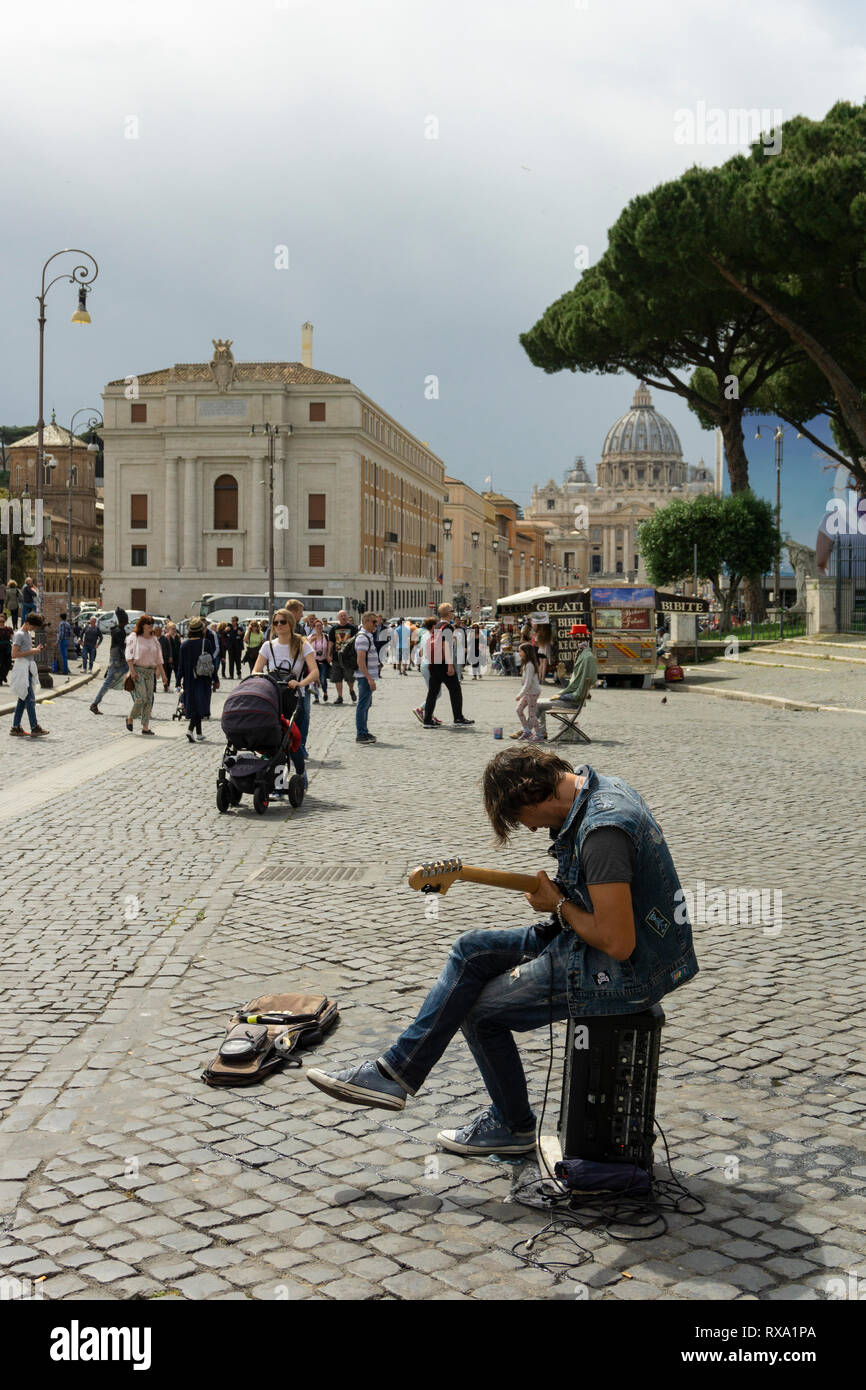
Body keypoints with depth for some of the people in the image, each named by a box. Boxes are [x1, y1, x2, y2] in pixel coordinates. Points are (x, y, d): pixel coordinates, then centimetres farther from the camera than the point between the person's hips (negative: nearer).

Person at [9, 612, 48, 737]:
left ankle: (16, 727, 12)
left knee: (23, 699, 9)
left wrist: (35, 650, 9)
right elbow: (14, 654, -18)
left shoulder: (28, 634, 17)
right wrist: (31, 651, -17)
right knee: (30, 699, -10)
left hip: (28, 669, 9)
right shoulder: (19, 635, -11)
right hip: (22, 669, -9)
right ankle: (34, 728, -11)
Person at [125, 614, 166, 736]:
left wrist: (163, 674, 11)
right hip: (138, 670, -5)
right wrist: (132, 671, -17)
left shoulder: (154, 640, 14)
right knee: (141, 697, -15)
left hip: (150, 671, 5)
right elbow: (129, 656, -7)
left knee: (149, 699, 1)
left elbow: (158, 659, 15)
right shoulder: (134, 637, -2)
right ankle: (130, 717, 9)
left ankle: (145, 727, 5)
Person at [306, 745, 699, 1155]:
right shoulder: (603, 787, 4)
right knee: (471, 950, 8)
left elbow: (619, 944, -29)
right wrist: (560, 895, 3)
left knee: (480, 1010, 1)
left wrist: (558, 905, -12)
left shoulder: (602, 830, -29)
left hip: (625, 973, -10)